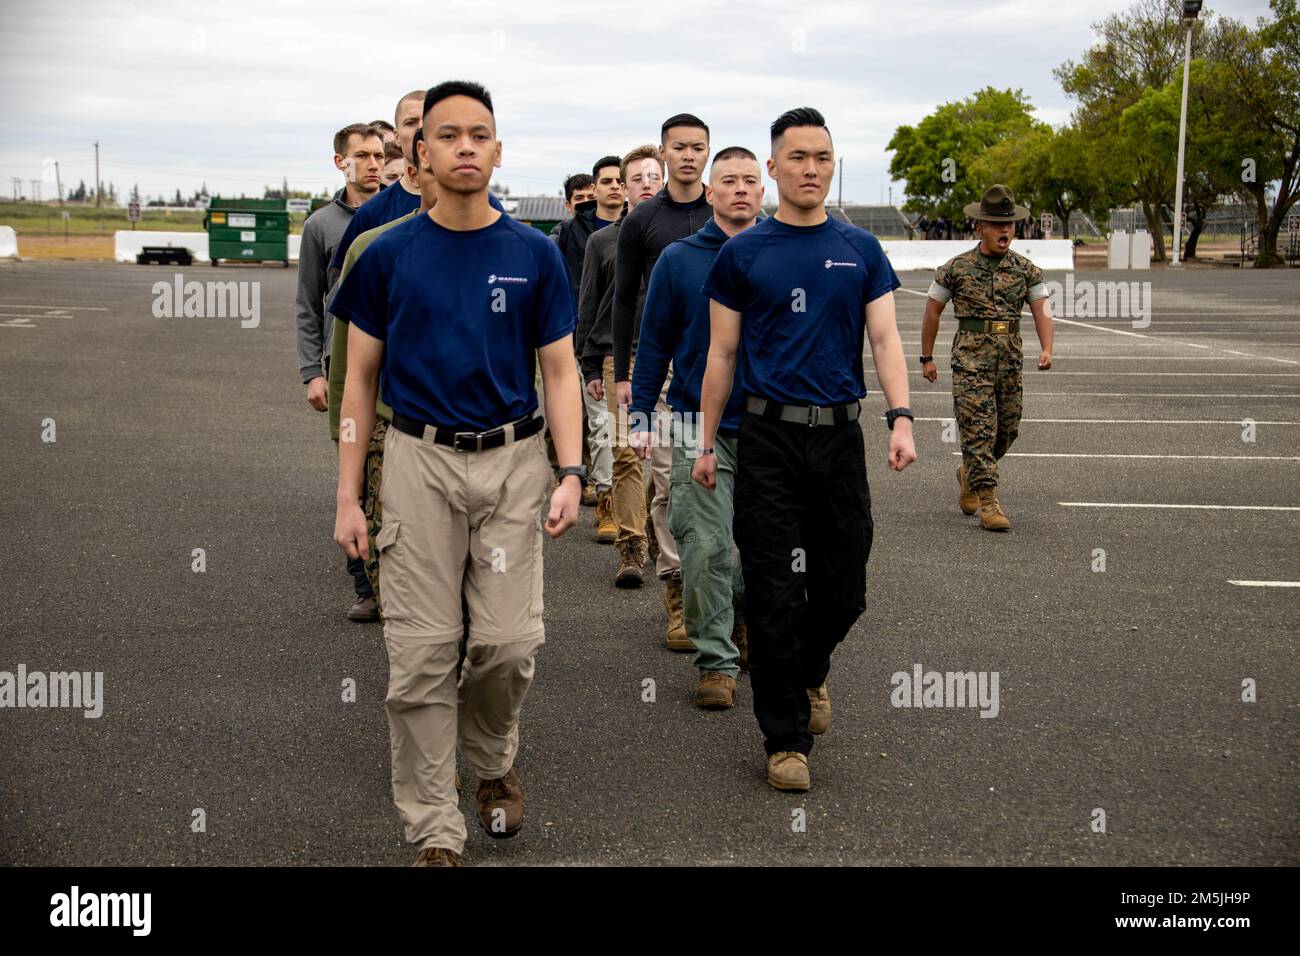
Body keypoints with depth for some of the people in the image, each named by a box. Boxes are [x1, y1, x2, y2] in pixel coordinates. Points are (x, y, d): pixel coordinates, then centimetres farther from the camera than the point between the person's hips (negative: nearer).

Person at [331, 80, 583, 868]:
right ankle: (436, 831, 8)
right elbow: (360, 378, 5)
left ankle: (492, 761, 29)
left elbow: (560, 372, 4)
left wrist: (571, 473, -10)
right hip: (421, 458, 0)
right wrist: (348, 497, 0)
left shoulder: (535, 255, 2)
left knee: (510, 640, -3)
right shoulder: (389, 255, 2)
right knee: (422, 652, -2)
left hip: (514, 460, 0)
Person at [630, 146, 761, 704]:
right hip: (701, 425, -2)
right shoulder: (679, 260, 0)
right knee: (705, 547, -6)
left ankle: (745, 616, 40)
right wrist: (641, 414, 0)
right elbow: (654, 341, 4)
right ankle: (717, 659, 4)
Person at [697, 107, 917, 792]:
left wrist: (900, 417, -14)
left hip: (840, 435, 2)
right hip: (769, 440, -2)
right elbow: (722, 354, 5)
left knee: (843, 587, 8)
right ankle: (785, 737, 9)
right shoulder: (742, 254, 3)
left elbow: (884, 339, 1)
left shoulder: (861, 251, 8)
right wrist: (707, 443, 3)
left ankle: (810, 672, 40)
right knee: (775, 594, -2)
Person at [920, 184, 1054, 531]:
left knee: (1007, 430, 11)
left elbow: (1041, 310, 1)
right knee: (979, 429, -10)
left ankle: (969, 473, 37)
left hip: (1011, 359, 4)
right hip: (971, 358, -4)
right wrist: (927, 357, 6)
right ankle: (988, 503, -8)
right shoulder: (956, 268, -1)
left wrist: (1046, 349, -17)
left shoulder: (1026, 270, 6)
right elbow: (932, 311, 6)